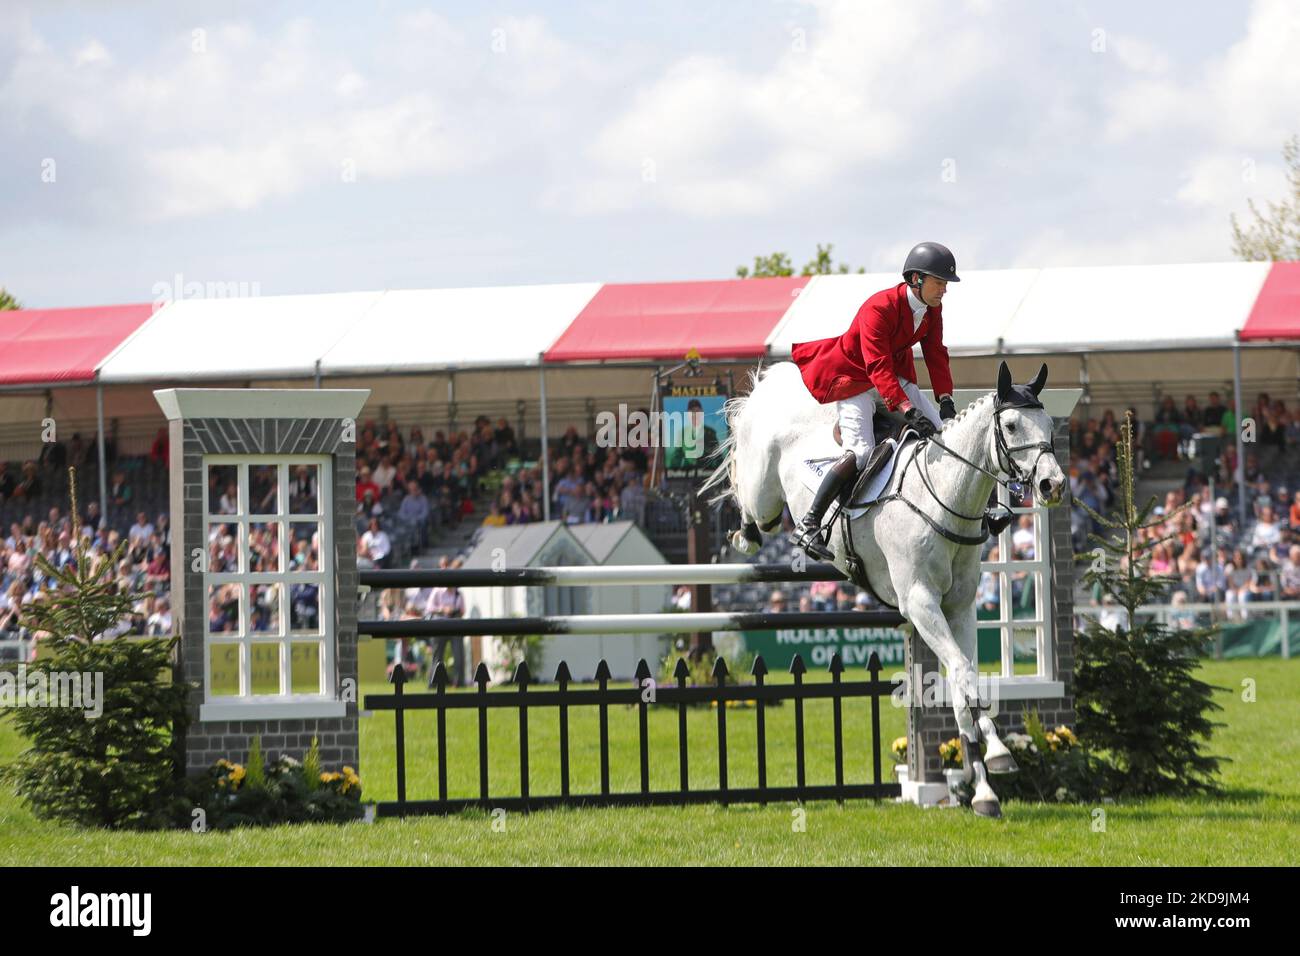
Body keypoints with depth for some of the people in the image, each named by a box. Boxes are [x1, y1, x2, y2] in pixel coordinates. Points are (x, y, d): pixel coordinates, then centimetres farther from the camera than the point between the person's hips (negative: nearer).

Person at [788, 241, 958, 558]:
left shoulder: (931, 309, -4)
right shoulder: (878, 309, -29)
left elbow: (936, 354, 1)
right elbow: (878, 368, -36)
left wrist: (946, 401, -15)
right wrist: (907, 410, -46)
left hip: (895, 377, 8)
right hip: (854, 378, -8)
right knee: (859, 452, -25)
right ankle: (808, 525, -24)